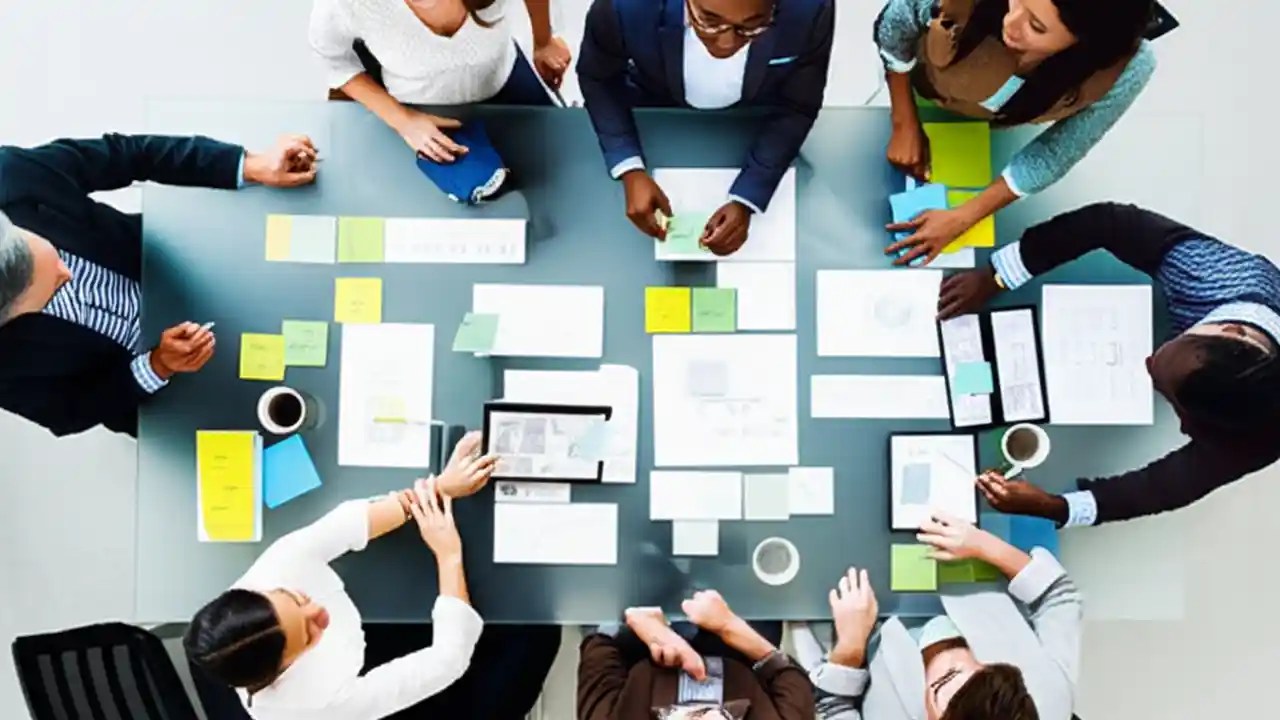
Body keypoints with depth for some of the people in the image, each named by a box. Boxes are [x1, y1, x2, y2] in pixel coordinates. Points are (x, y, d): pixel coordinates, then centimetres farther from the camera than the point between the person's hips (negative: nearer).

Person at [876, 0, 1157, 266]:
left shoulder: (1126, 70, -44)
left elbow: (1057, 152, -27)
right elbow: (895, 24, -25)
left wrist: (960, 219, -27)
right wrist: (905, 126, -20)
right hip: (928, 88, -1)